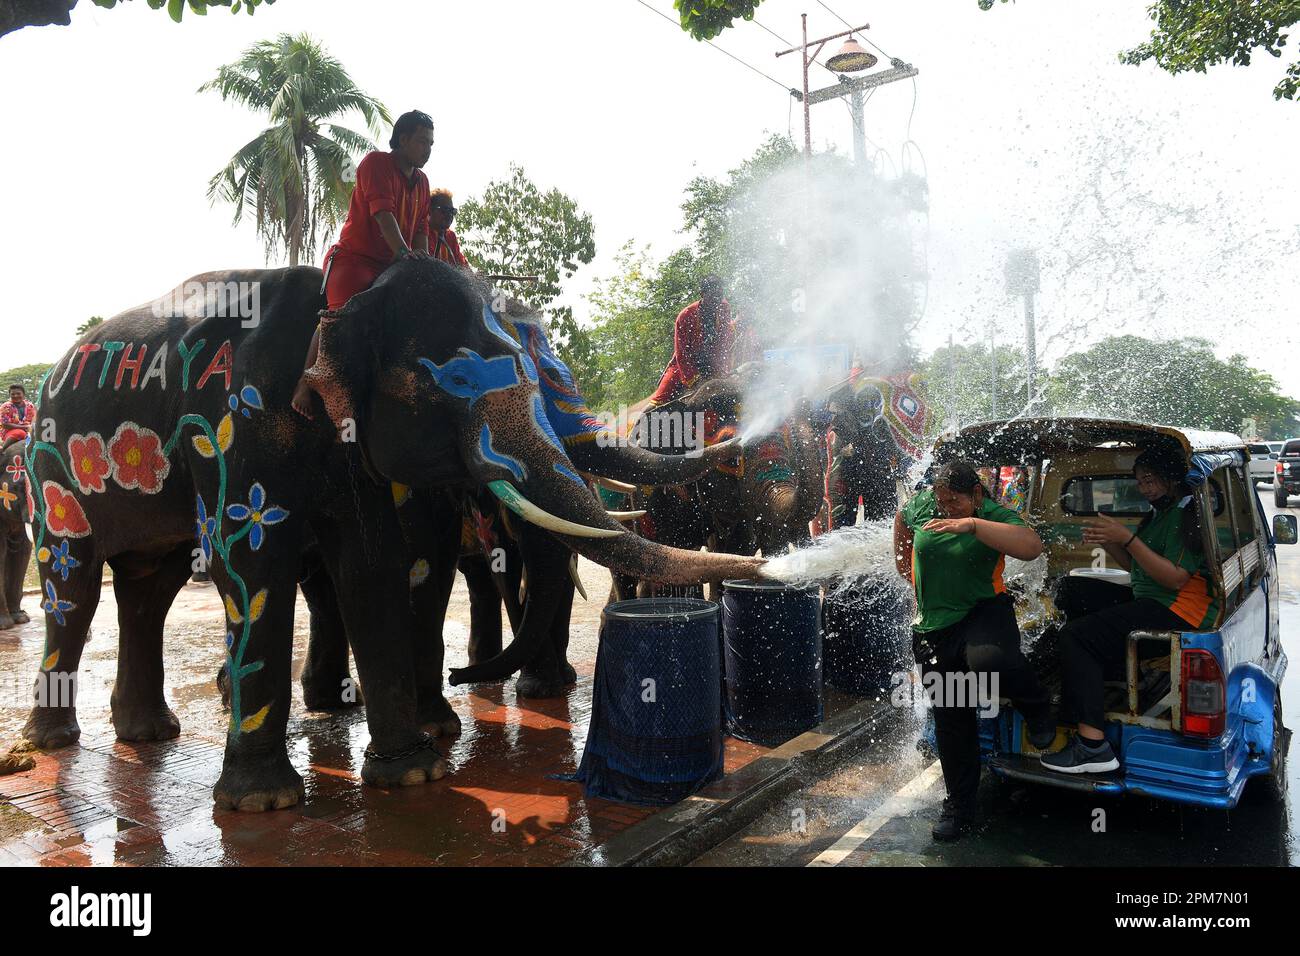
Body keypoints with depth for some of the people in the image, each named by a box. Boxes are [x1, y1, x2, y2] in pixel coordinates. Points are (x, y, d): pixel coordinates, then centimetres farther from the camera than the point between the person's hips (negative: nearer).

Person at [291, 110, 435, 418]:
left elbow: (421, 226, 15)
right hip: (354, 256, -7)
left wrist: (422, 257, -5)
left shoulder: (421, 181, 19)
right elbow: (382, 212, -18)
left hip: (389, 265, 8)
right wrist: (403, 252, -31)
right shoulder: (377, 162, -3)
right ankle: (304, 384, -22)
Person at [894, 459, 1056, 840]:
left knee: (989, 661, -39)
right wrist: (908, 570, 22)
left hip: (983, 612, -4)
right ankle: (959, 807, 27)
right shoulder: (922, 505, 1)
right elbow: (901, 522, 23)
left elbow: (1032, 547, -30)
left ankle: (1036, 707, -2)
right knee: (950, 717, 10)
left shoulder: (995, 515, -11)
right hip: (934, 627, 4)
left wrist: (972, 524, -35)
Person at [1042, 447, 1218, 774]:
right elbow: (1134, 566, 22)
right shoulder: (1159, 512, 19)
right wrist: (1108, 542, 4)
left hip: (1178, 610, -11)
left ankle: (1093, 746, -28)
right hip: (1147, 599, 11)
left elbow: (1176, 578, -22)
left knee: (1077, 636, -24)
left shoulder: (1189, 513, -11)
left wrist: (1127, 538, -23)